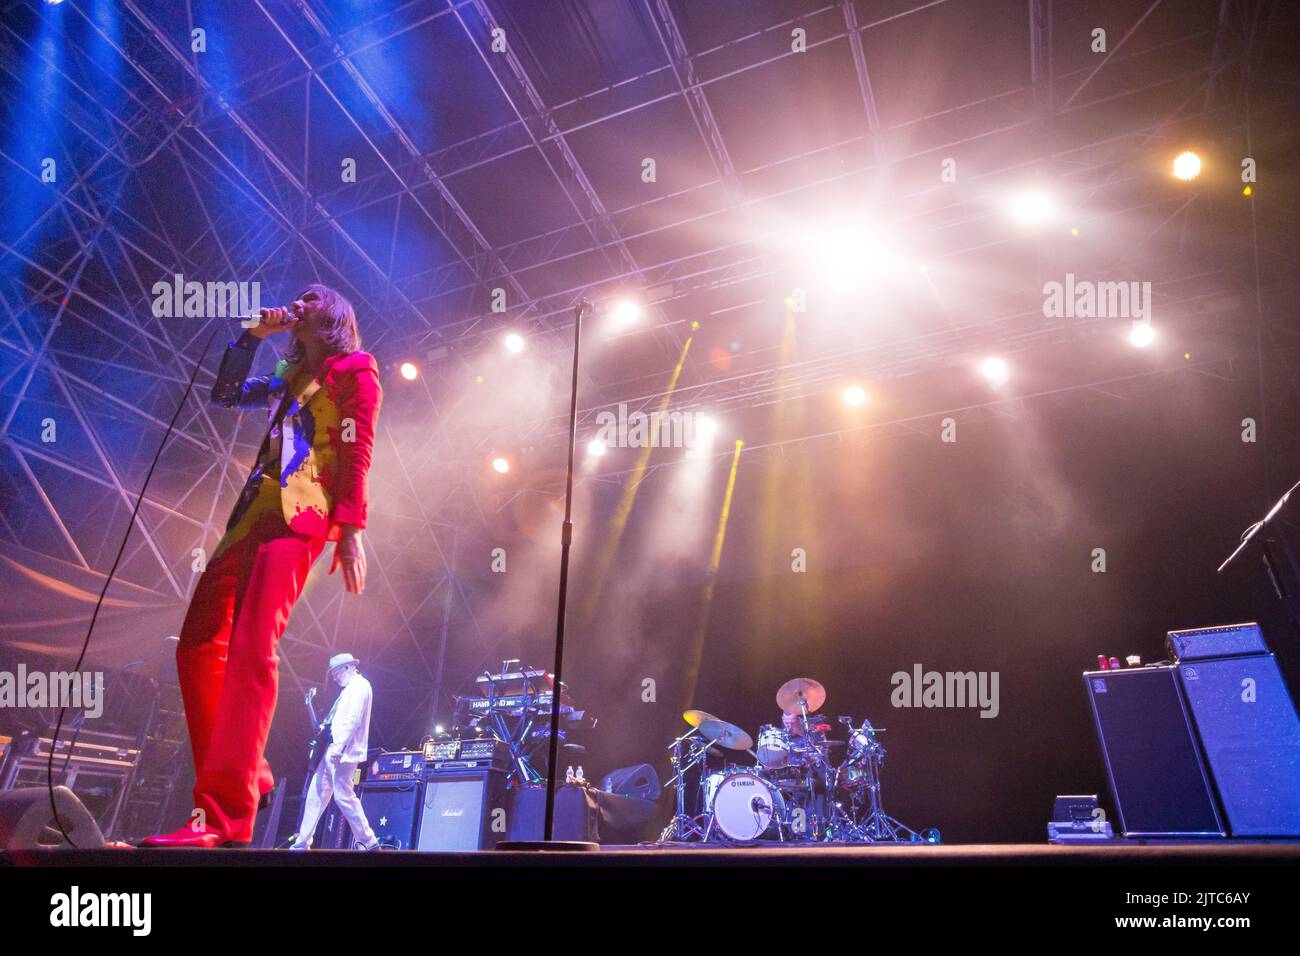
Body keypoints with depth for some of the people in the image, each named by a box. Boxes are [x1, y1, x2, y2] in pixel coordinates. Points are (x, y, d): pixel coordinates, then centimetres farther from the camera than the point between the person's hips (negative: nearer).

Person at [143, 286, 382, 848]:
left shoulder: (354, 369, 7)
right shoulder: (291, 378, 29)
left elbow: (357, 453, -4)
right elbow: (226, 393, 35)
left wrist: (351, 529, -14)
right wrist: (254, 336, 26)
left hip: (298, 517, -9)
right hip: (252, 515, 9)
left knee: (250, 650, -20)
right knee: (198, 648, 4)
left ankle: (224, 815, -20)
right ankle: (244, 775, 13)